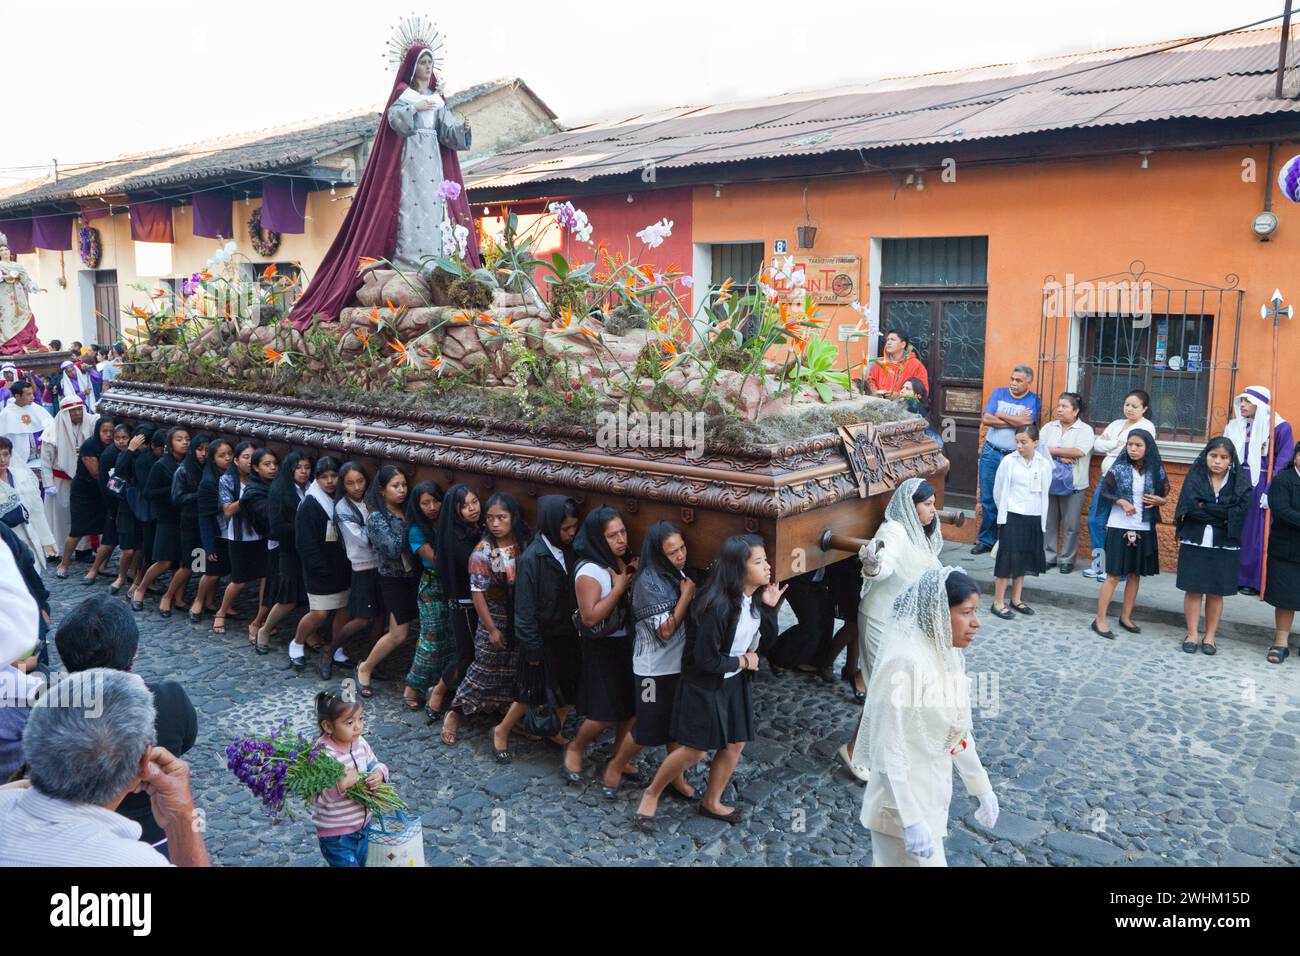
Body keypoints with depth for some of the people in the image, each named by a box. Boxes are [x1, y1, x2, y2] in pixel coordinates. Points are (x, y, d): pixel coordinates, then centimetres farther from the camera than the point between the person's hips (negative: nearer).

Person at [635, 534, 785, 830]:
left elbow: (767, 636, 5)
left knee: (735, 743, 13)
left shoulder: (756, 596, -8)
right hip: (705, 684, -7)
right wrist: (743, 661, -13)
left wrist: (769, 607, -12)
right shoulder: (717, 606, -31)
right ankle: (651, 794, 24)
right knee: (696, 750, 2)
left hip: (736, 681, 7)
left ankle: (711, 802, 34)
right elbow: (706, 659, -26)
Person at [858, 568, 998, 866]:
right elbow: (888, 752, -25)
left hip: (933, 795, 8)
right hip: (903, 803, -8)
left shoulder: (948, 653, 1)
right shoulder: (905, 662, -26)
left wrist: (981, 787, 17)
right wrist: (911, 821, -25)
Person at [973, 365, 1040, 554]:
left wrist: (1001, 415, -7)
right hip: (991, 453, 2)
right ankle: (986, 540, 12)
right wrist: (1016, 421, -9)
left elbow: (1027, 423, -17)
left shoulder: (1033, 400, 0)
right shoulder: (999, 393, 7)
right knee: (987, 499, 4)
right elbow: (986, 419, -6)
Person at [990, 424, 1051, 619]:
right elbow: (998, 491, 0)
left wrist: (1041, 520, 6)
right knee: (1008, 558, -4)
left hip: (1034, 518, 3)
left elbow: (1045, 494, 7)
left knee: (1023, 559, 11)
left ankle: (1016, 599, 24)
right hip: (1012, 517, -3)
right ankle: (998, 603, 1)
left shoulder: (1044, 464, 0)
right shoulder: (1009, 461, -8)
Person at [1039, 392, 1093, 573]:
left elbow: (1078, 451, -17)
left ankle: (1067, 560, 12)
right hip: (1049, 482, 3)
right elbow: (1039, 448, -1)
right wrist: (1061, 456, -14)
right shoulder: (1049, 427, 11)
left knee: (1071, 526, 2)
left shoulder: (1085, 429, -2)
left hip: (1072, 485, -3)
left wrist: (1052, 450, -8)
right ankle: (1049, 556, 17)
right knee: (1049, 523, 7)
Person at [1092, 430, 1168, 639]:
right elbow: (1104, 493, -4)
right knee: (1114, 575, -4)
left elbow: (1164, 495, 13)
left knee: (1135, 574, 11)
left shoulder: (1156, 471, 1)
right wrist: (1121, 502, -20)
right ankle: (1100, 620, 2)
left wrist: (1159, 500, -9)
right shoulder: (1118, 468, -7)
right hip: (1119, 527, -3)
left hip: (1144, 529, 3)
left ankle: (1126, 617, 25)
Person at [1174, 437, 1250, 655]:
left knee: (1216, 592, 6)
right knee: (1193, 590, 2)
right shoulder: (1195, 477, -1)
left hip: (1224, 546, 1)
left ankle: (1210, 637, 18)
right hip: (1195, 543, 0)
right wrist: (1222, 514, -14)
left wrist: (1205, 508, -14)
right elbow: (1190, 506, -14)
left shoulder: (1240, 482, 1)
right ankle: (1192, 635, 13)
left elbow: (1239, 513, -13)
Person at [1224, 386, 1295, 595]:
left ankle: (1254, 581, 9)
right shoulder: (1235, 427, 12)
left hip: (1260, 487, -5)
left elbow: (1283, 463, -9)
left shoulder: (1280, 427, -4)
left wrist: (1270, 492, -17)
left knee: (1256, 535, 1)